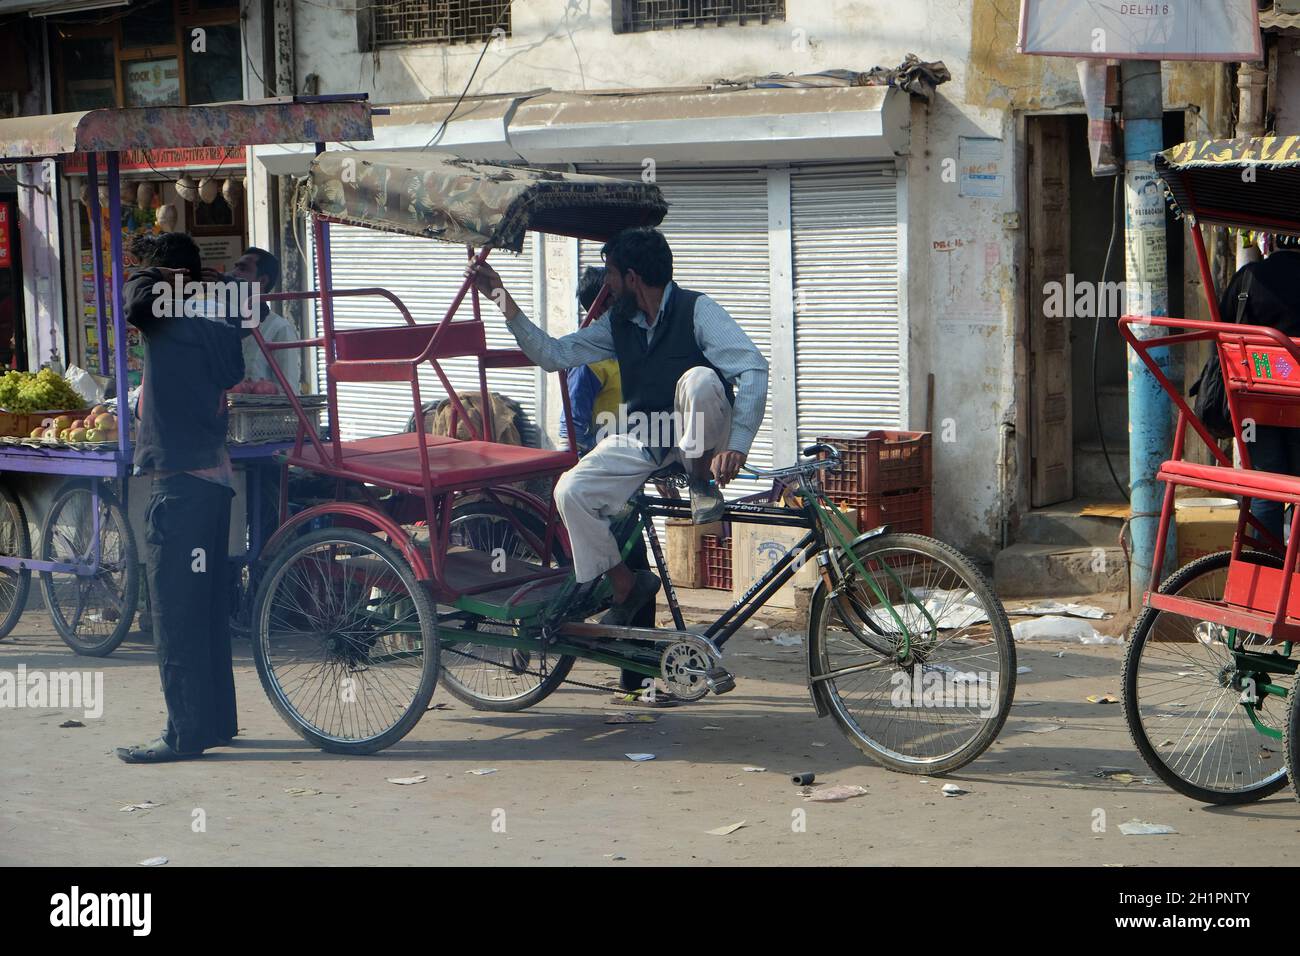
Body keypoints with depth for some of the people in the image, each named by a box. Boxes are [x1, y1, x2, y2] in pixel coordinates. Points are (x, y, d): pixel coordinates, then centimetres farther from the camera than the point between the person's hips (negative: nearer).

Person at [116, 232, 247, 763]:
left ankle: (185, 733, -3)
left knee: (175, 614, -5)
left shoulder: (166, 321, -11)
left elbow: (134, 301, -27)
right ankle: (216, 720, 22)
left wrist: (152, 276, -8)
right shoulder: (216, 327, 12)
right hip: (216, 476, 9)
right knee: (208, 608, 15)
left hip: (179, 484, -9)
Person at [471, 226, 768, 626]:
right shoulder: (618, 323, 7)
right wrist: (503, 299, 1)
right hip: (645, 437, 6)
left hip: (700, 438, -6)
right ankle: (625, 586, 0)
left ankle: (702, 483, -15)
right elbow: (554, 354, 9)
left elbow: (754, 368, -24)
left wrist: (737, 445, -35)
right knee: (571, 491, -18)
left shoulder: (697, 310, -13)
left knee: (699, 379, -37)